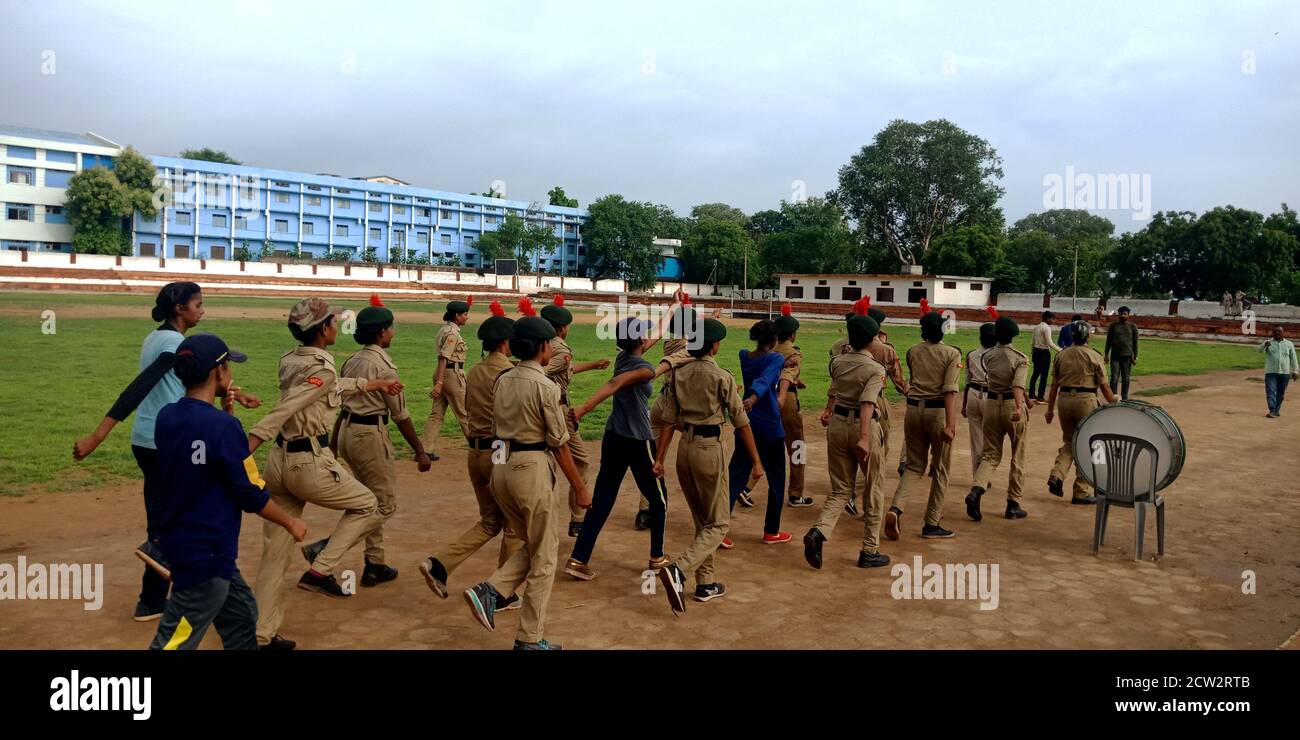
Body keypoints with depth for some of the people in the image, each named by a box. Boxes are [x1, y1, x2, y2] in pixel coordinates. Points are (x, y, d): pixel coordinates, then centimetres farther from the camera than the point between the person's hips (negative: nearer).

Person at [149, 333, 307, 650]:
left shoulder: (166, 417, 0)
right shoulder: (223, 426, -22)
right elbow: (251, 495, -15)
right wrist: (290, 522, -1)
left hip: (179, 541, 9)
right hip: (205, 555, -9)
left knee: (242, 617, 22)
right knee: (175, 643, 1)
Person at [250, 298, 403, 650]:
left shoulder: (289, 360, 10)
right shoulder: (321, 369, -15)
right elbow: (279, 414, -26)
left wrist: (376, 383, 37)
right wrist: (240, 453, -33)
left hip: (279, 460, 8)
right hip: (310, 464, -8)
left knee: (274, 552, 13)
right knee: (367, 506, 16)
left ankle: (262, 635, 19)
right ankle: (320, 569, 6)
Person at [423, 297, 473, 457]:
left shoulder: (445, 329, 13)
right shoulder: (452, 333, -16)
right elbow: (443, 358, -23)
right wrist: (439, 382, -26)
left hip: (442, 373, 9)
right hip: (452, 373, -9)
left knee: (437, 413, 8)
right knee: (464, 413, 3)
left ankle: (426, 450, 6)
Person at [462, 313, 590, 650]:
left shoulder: (502, 380, 7)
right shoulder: (545, 386, -14)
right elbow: (559, 443, -11)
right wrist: (580, 488, -5)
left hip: (500, 467, 7)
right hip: (532, 470, -7)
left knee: (533, 544, 22)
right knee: (543, 556, 7)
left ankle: (490, 591, 4)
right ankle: (530, 639, 14)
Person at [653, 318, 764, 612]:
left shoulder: (678, 374, 5)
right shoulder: (721, 377, -9)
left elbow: (669, 420, 4)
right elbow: (741, 422, -7)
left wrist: (659, 458, 7)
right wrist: (756, 461, -3)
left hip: (684, 447, 6)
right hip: (709, 448, -6)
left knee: (702, 521, 19)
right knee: (718, 523, 2)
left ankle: (706, 583, 23)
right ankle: (678, 570, -18)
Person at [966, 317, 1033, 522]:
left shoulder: (987, 357, 4)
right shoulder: (1020, 358, -9)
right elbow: (1018, 384, -25)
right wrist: (1020, 407, -37)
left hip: (991, 404, 3)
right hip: (1012, 405, -3)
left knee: (990, 454, 9)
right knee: (1017, 458, 11)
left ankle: (976, 490, -18)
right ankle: (1013, 505, 16)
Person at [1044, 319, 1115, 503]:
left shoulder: (1061, 355, 6)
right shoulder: (1093, 356, -5)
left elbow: (1054, 385, 7)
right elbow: (1104, 386, -4)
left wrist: (1050, 409, 13)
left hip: (1064, 399, 4)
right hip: (1086, 400, -4)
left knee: (1069, 442, 18)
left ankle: (1056, 476, -4)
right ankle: (1081, 492, 8)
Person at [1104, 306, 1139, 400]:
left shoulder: (1133, 326, 4)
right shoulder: (1113, 326, 6)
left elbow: (1135, 342, 4)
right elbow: (1108, 341, 8)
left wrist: (1135, 357, 0)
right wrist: (1106, 354, 3)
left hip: (1127, 356, 0)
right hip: (1115, 356, 0)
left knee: (1125, 379, 6)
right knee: (1114, 378, -3)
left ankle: (1124, 398, 14)